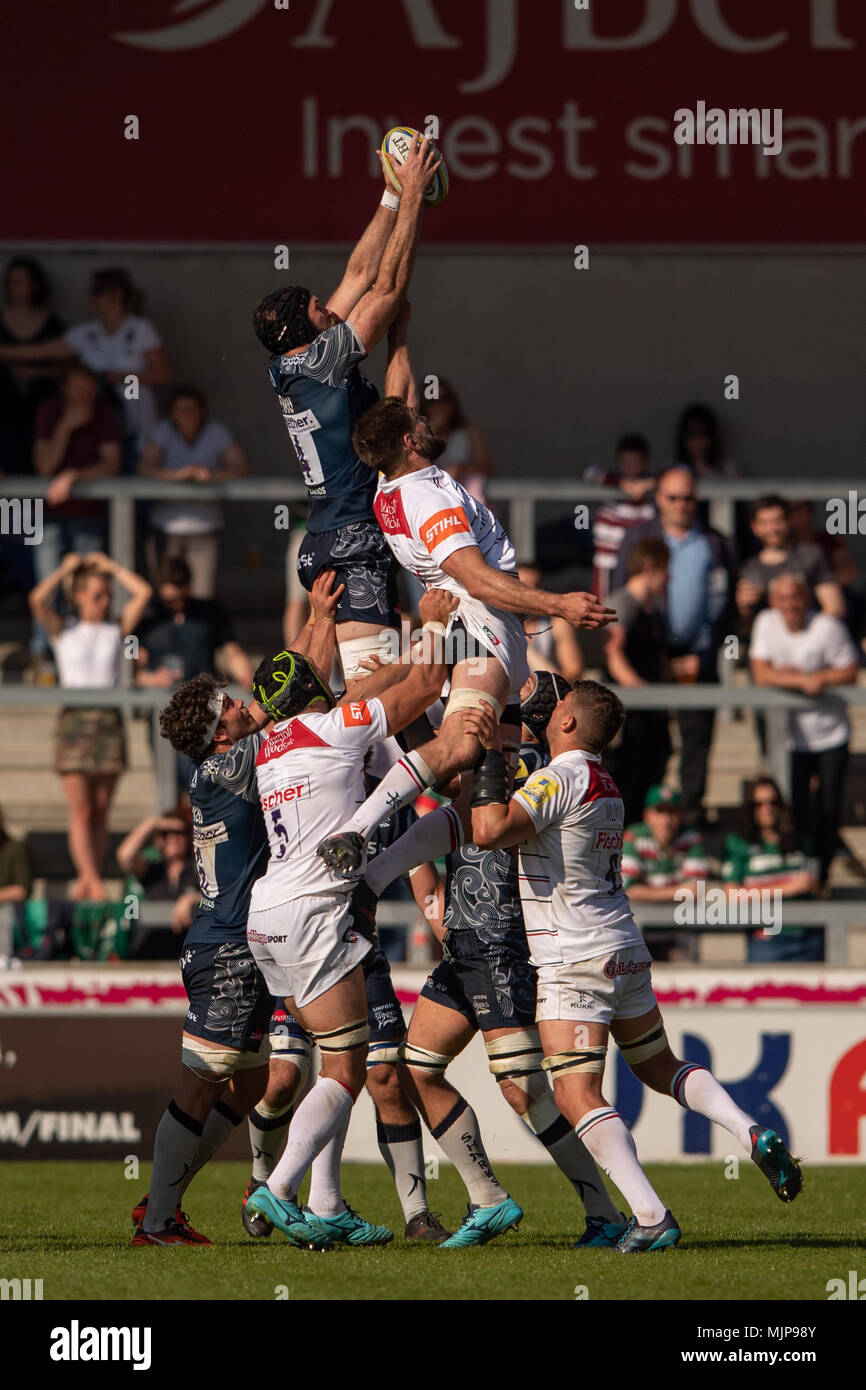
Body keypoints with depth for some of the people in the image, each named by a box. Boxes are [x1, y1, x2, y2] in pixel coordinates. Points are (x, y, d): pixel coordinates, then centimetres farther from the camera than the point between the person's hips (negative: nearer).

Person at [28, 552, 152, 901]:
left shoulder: (117, 630, 11)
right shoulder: (63, 631, 5)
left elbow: (144, 593, 3)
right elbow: (37, 600, -11)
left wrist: (110, 567, 9)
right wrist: (66, 569, 1)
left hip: (110, 721, 2)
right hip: (75, 719, -2)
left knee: (100, 810, 3)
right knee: (81, 811, -6)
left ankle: (86, 882, 7)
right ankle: (94, 884, -13)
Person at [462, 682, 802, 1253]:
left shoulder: (557, 780, -15)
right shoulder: (606, 784, 12)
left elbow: (491, 830, -27)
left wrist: (490, 755, -17)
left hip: (575, 960, -9)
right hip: (626, 950, 9)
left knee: (578, 1097, -12)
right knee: (662, 1067, 24)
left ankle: (651, 1215, -24)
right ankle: (752, 1133, 6)